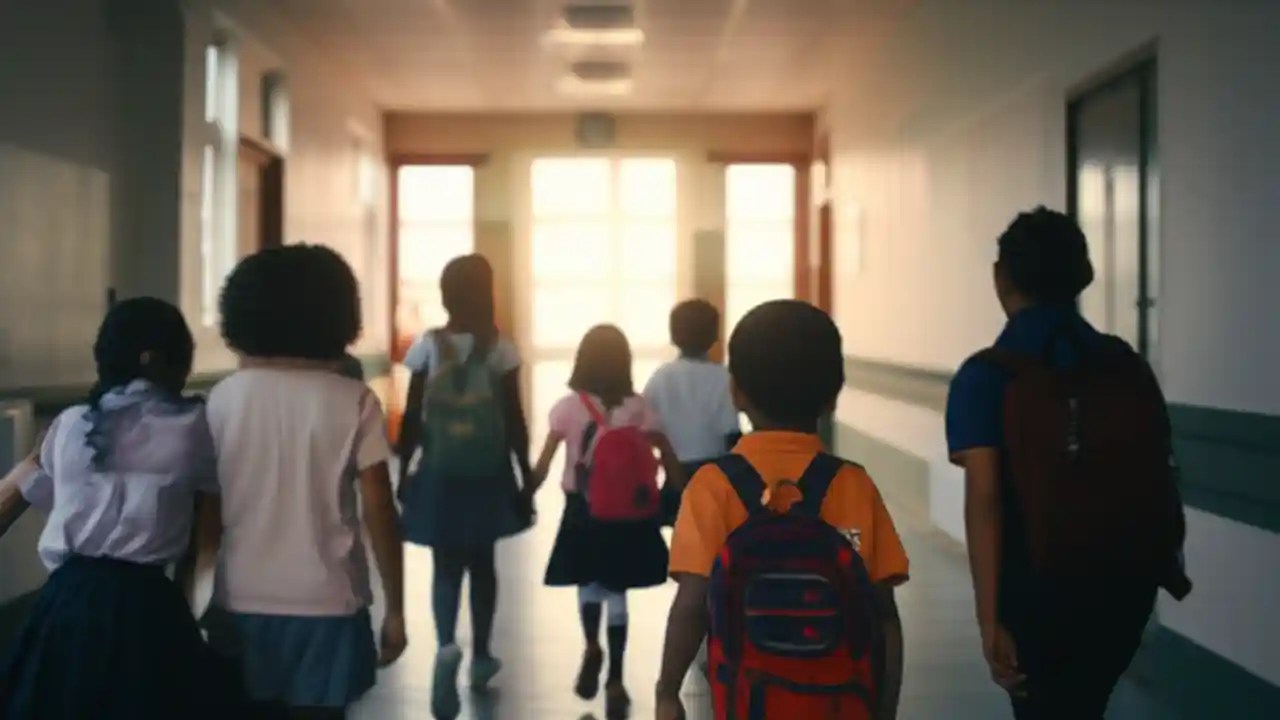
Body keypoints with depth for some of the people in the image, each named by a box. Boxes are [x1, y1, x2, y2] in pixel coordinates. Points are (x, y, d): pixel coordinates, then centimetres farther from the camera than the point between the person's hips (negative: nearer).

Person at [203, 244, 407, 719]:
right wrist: (395, 609, 1)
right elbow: (379, 512, -8)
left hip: (242, 603, 2)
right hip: (325, 605, -2)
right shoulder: (353, 402, -7)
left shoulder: (224, 398, -1)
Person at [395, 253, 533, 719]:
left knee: (446, 567, 4)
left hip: (439, 474, 0)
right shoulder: (501, 350, -7)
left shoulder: (427, 348, -6)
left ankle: (446, 646, -21)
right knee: (481, 563, 16)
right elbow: (515, 422, -5)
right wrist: (527, 475, 4)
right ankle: (481, 656, 26)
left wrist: (403, 471, 7)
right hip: (487, 474, 1)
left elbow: (411, 420, -4)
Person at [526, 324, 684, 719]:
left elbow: (543, 465, -10)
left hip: (581, 511, -1)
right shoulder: (638, 407, -4)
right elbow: (670, 460, -6)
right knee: (616, 591, 8)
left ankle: (592, 649, 9)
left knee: (588, 584, 22)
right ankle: (615, 680, 10)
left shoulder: (567, 406, -7)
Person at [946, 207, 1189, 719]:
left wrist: (989, 619, -17)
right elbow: (1161, 480, 10)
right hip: (1127, 580, 5)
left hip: (1039, 586, -4)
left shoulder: (985, 376, -9)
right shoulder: (1128, 366, 4)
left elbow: (984, 501, -17)